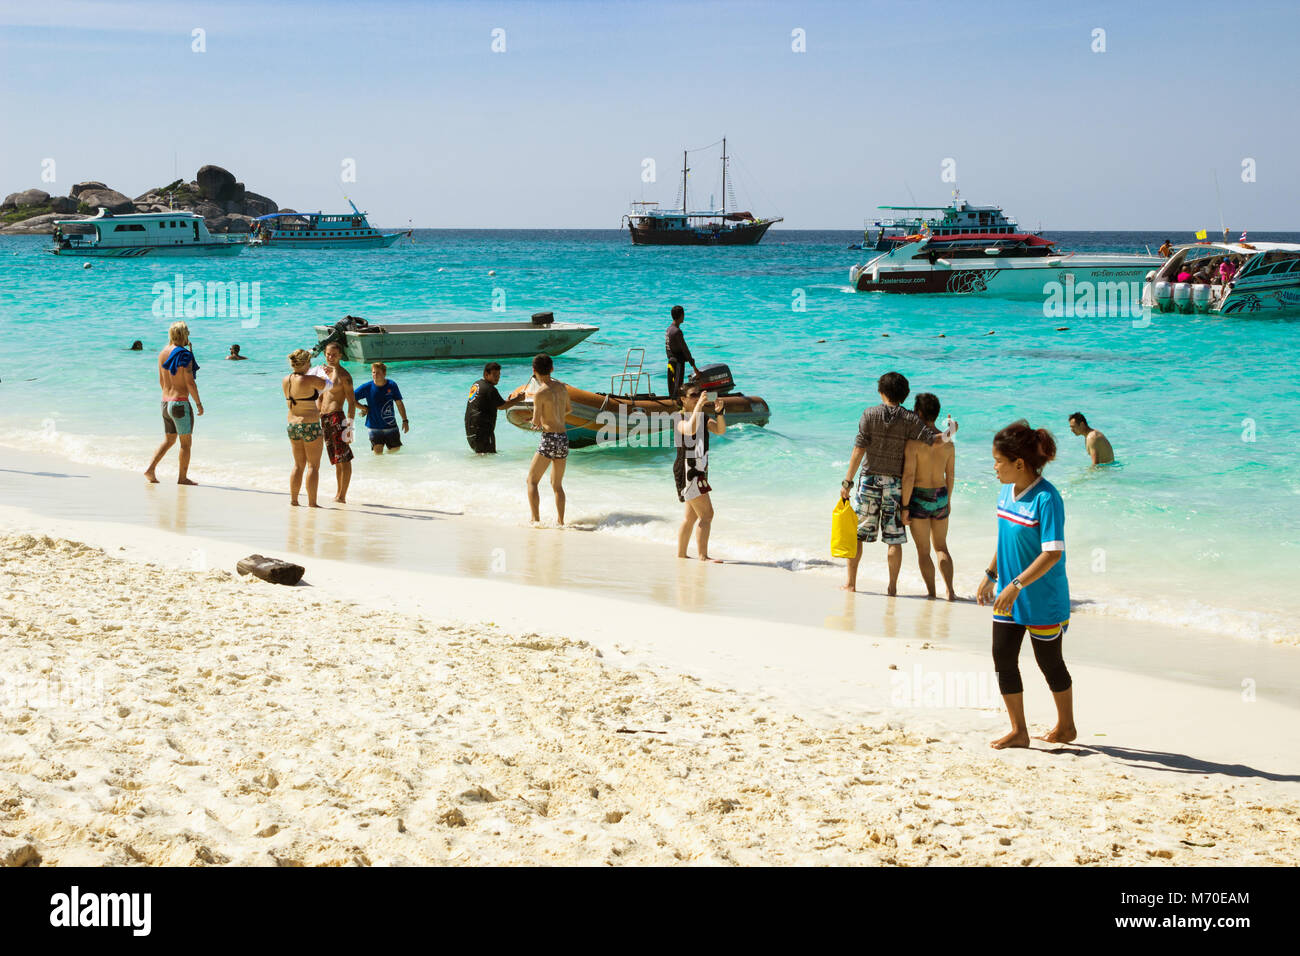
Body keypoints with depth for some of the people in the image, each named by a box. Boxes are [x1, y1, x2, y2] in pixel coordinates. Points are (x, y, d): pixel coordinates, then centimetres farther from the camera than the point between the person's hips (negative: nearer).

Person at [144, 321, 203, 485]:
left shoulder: (162, 354, 8)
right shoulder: (184, 355, -15)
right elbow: (190, 382, -16)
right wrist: (198, 403, -8)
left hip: (165, 402, 8)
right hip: (180, 403, -8)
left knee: (168, 440, 17)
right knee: (186, 442, 4)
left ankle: (150, 469, 7)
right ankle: (182, 477, 7)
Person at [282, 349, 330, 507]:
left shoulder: (286, 380, 3)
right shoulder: (309, 380, -17)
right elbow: (328, 386, -3)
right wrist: (324, 377, 18)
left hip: (292, 425, 7)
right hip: (310, 425, -7)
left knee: (299, 465, 17)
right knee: (313, 465, 2)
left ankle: (293, 499, 19)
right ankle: (311, 502, 2)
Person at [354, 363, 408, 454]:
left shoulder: (392, 385, -4)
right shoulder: (367, 387, -7)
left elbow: (399, 403, 5)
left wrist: (405, 421, 4)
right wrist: (363, 408, -4)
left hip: (391, 426, 2)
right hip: (375, 428, -2)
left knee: (395, 450, 9)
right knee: (378, 452, -9)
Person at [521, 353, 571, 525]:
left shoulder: (540, 393, -12)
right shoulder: (561, 386, 8)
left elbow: (536, 422, -14)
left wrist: (536, 419, 9)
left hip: (550, 439, -7)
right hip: (564, 438, 7)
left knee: (532, 481, 3)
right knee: (557, 484, 18)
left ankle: (536, 520, -6)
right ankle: (561, 522, 16)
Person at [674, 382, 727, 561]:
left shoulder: (703, 417, 12)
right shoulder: (680, 418, -12)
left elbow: (720, 430, -1)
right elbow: (690, 430, -33)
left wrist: (719, 412, -17)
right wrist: (698, 406, -33)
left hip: (700, 471, 9)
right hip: (686, 470, -9)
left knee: (691, 516, 17)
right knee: (706, 514, -15)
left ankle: (680, 554, 26)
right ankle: (703, 556, -16)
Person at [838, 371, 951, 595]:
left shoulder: (870, 414, -4)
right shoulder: (910, 420, -3)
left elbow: (859, 450, -6)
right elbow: (935, 439, -11)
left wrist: (847, 481, -3)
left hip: (870, 480, 0)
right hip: (895, 483, 0)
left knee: (856, 532, 10)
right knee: (894, 538, 6)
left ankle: (851, 583, 13)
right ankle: (892, 587, 7)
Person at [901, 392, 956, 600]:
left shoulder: (913, 442, -16)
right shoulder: (947, 442, 0)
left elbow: (909, 476, -18)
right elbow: (950, 475, 8)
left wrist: (905, 507, -13)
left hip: (919, 498, -5)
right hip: (940, 497, 5)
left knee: (923, 551, 7)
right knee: (941, 546, 17)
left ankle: (932, 593, 7)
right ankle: (950, 590, 6)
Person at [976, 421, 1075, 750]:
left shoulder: (1046, 498, -23)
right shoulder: (1007, 491, 2)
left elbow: (1052, 553, -26)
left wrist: (1017, 584, -29)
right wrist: (990, 575, 19)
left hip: (1043, 599, -7)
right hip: (1009, 597, 7)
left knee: (1049, 663, 9)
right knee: (1003, 658, 4)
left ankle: (1066, 726, 30)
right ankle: (1018, 731, 15)